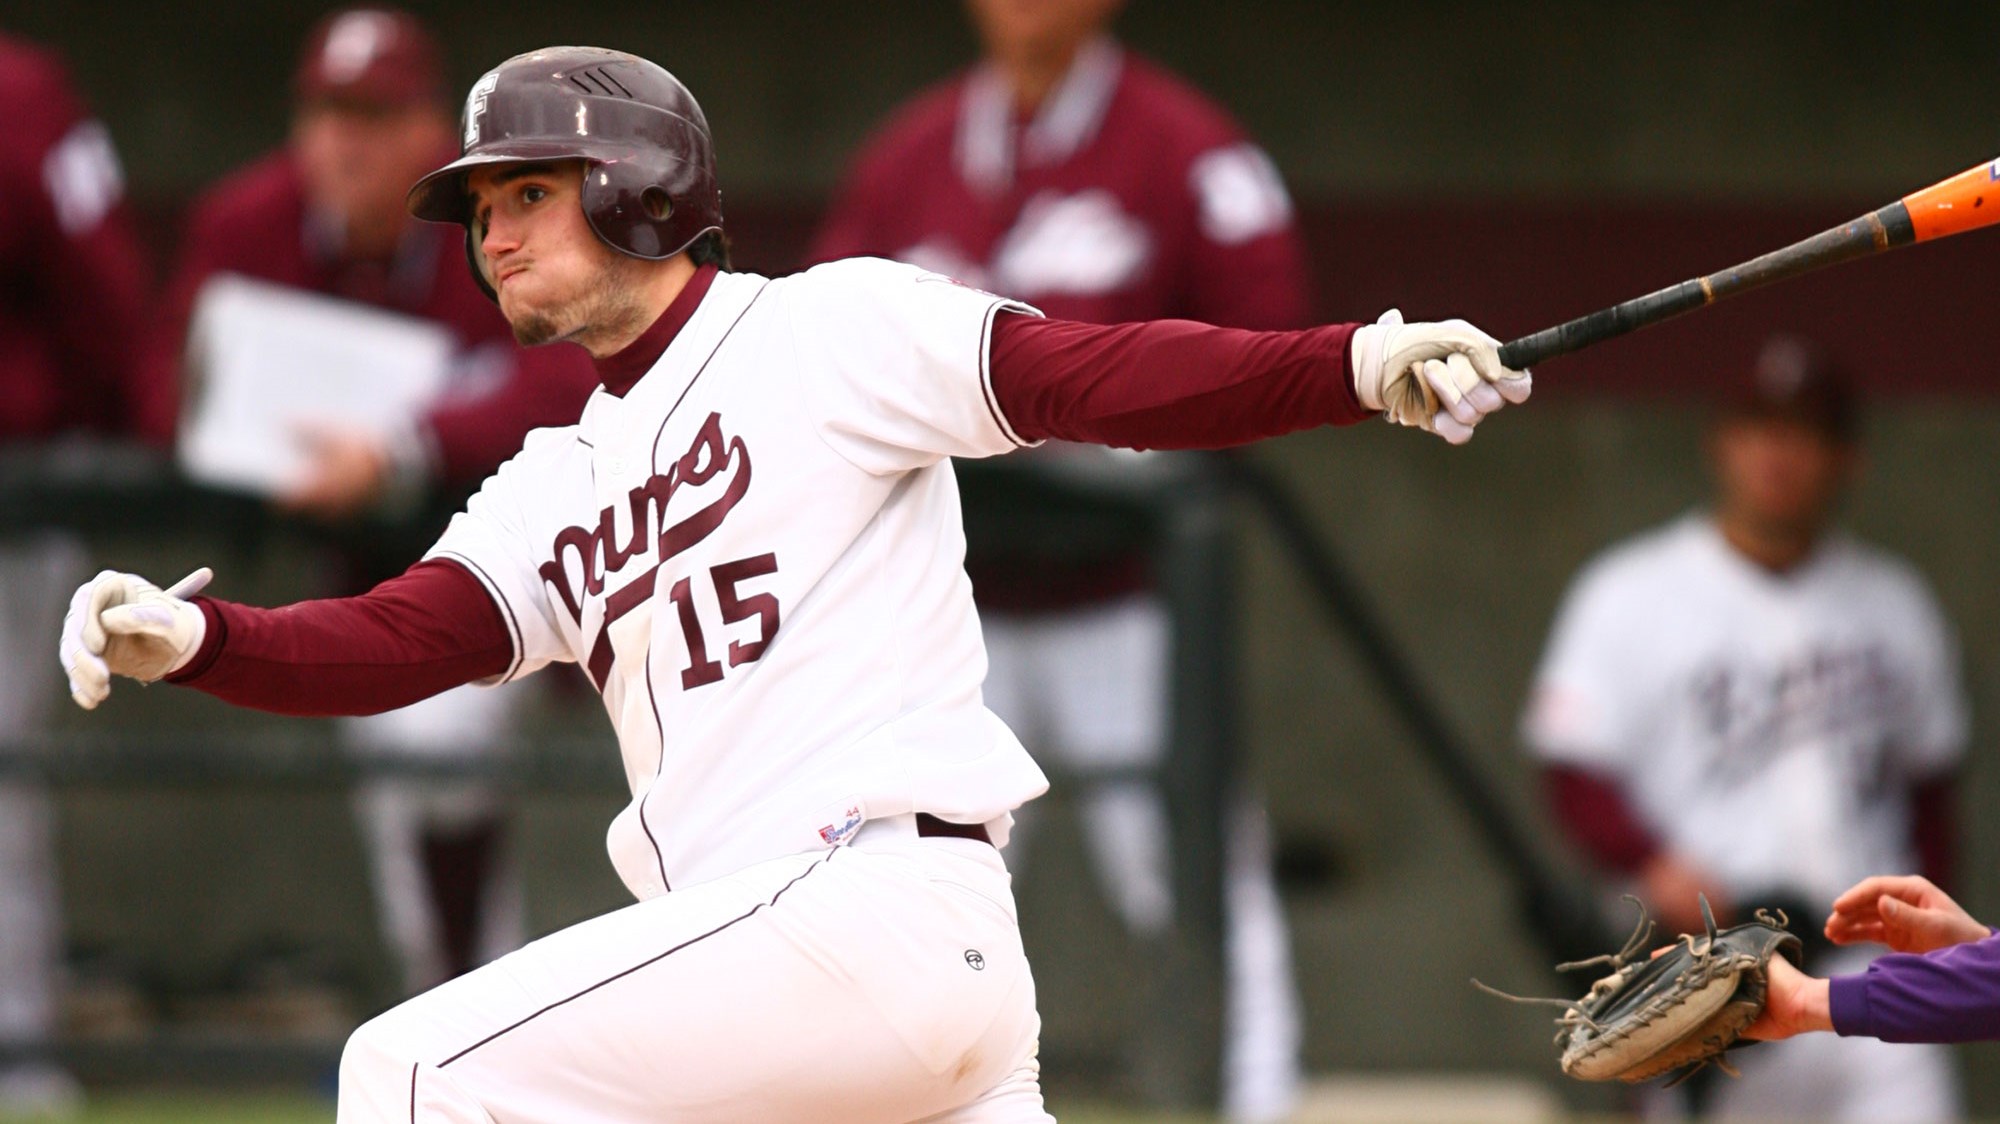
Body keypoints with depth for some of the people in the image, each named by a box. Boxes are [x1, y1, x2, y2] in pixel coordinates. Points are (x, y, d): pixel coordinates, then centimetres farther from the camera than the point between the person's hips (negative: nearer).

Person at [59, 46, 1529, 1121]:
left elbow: (1092, 380, -8)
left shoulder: (826, 336, 2)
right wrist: (188, 640, -8)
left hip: (881, 903, -8)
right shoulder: (562, 485, 24)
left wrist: (1356, 367, -23)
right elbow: (399, 641, 11)